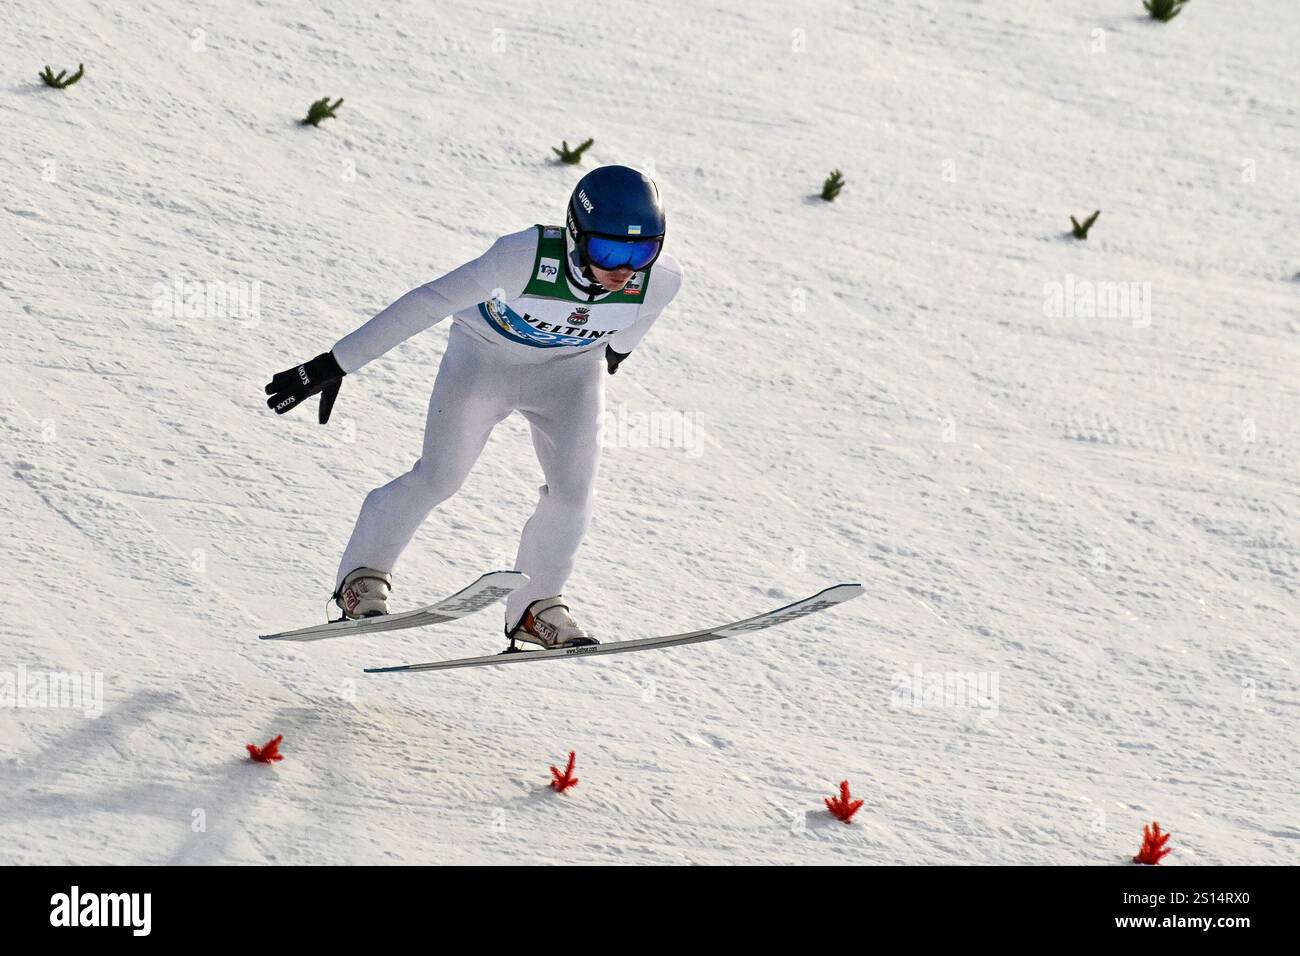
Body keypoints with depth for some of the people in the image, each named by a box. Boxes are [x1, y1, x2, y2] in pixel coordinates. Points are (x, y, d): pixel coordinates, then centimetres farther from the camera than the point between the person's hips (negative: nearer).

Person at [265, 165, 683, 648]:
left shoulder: (661, 278, -29)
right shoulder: (525, 257, -40)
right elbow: (425, 305, -33)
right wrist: (334, 365, -31)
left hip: (570, 368, 3)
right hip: (486, 355, -3)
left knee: (573, 489, -11)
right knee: (438, 478, -5)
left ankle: (536, 604, 12)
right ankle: (364, 574, 20)